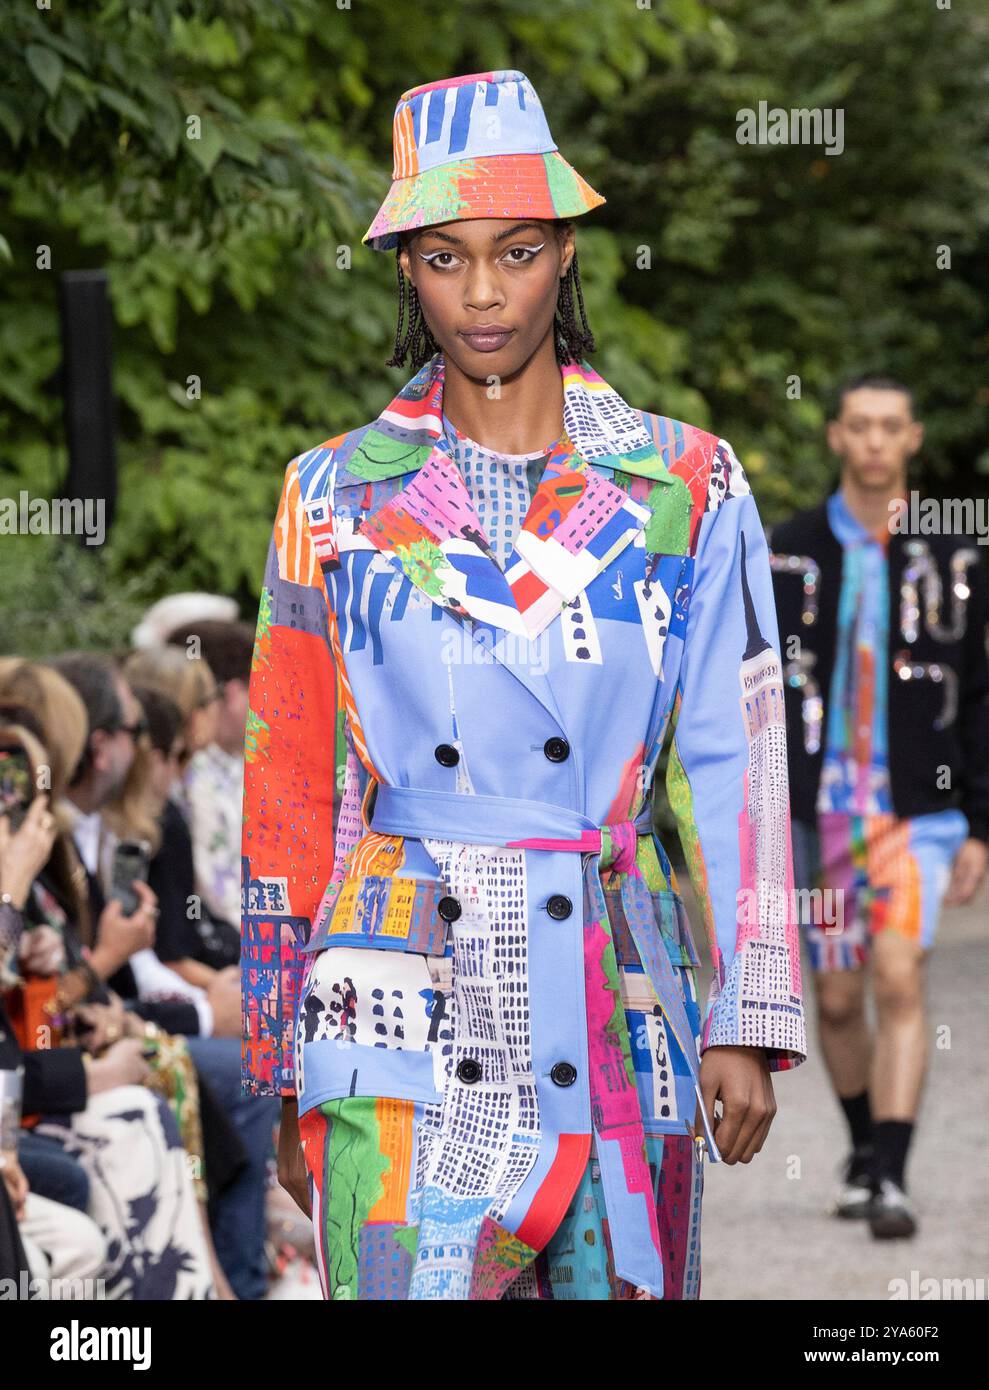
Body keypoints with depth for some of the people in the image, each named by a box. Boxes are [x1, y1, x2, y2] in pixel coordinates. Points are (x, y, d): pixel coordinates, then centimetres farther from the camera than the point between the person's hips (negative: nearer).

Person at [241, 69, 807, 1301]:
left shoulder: (687, 487, 6)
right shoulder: (339, 496, 6)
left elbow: (735, 764, 4)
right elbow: (289, 793, 10)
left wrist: (748, 1022, -4)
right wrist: (286, 1082, 9)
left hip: (619, 1005, 1)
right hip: (406, 1013, -1)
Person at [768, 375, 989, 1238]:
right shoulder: (792, 552, 4)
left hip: (916, 810, -2)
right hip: (817, 807, 2)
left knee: (899, 975, -18)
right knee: (838, 999, 9)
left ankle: (891, 1181, -21)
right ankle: (866, 1146, 32)